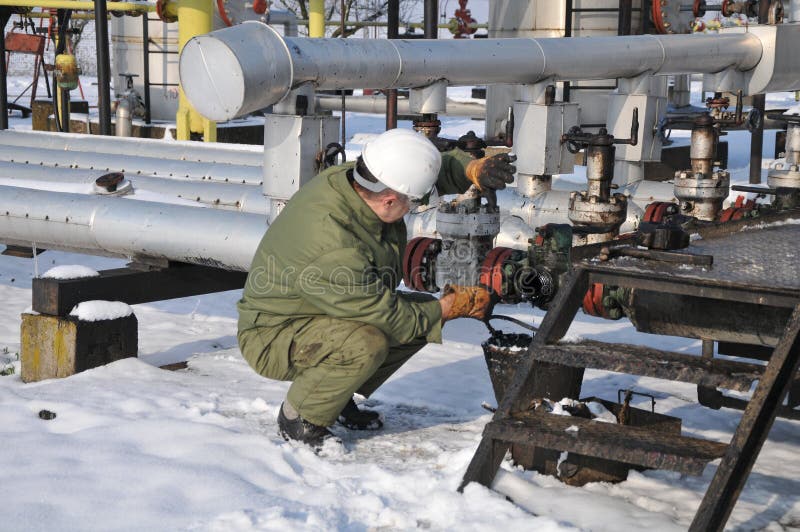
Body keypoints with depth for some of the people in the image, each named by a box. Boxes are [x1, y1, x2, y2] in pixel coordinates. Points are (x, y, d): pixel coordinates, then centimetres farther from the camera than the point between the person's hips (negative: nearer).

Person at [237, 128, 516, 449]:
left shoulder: (357, 176, -13)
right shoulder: (332, 247, -37)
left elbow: (438, 170, 4)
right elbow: (388, 318, -27)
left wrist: (473, 169, -17)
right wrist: (451, 307, -14)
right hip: (272, 336, -9)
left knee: (425, 312, 0)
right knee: (366, 343, -35)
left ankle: (340, 398, 13)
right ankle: (297, 418, -8)